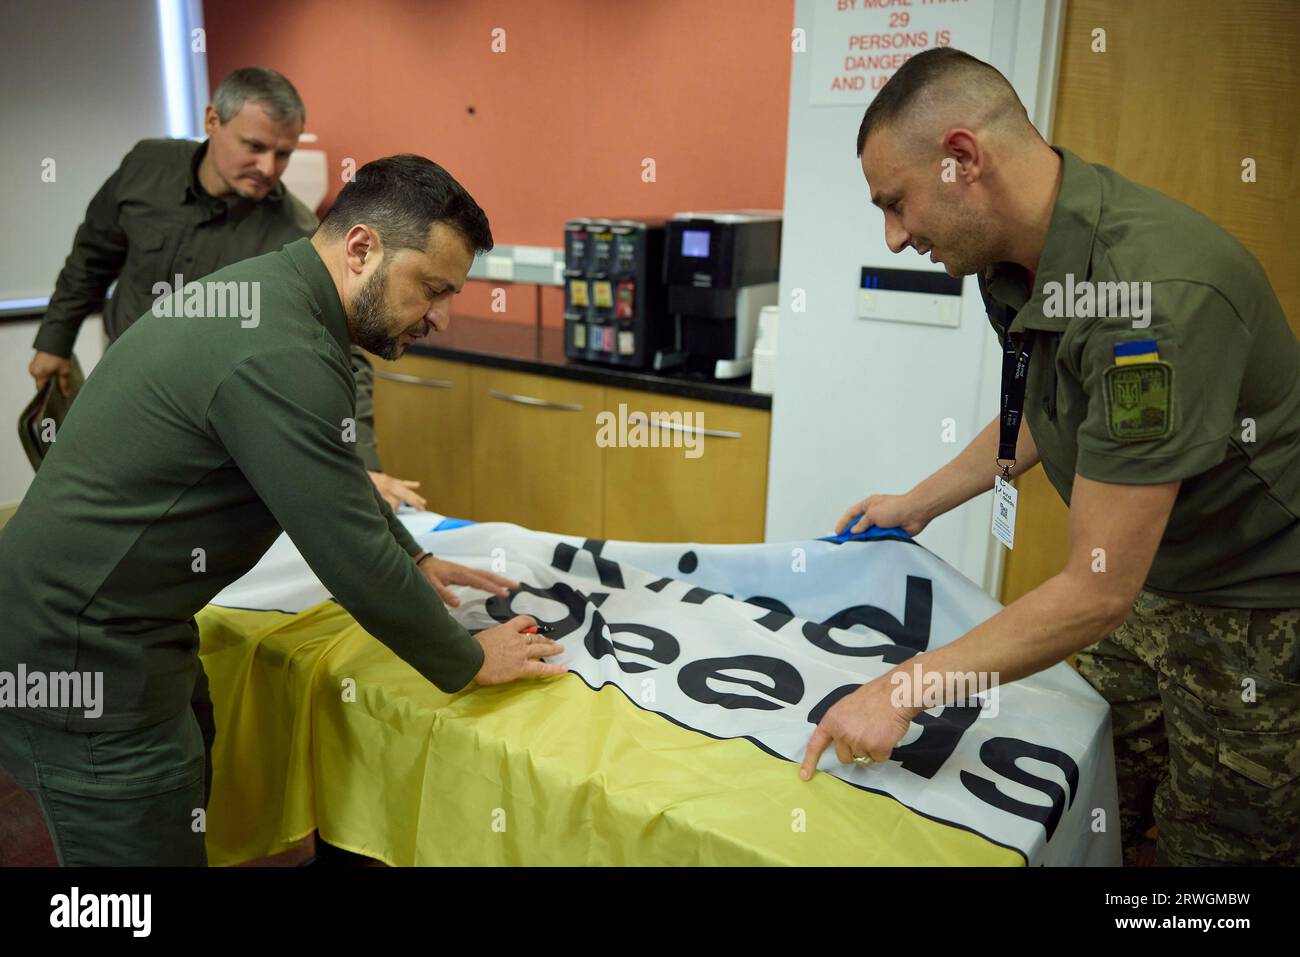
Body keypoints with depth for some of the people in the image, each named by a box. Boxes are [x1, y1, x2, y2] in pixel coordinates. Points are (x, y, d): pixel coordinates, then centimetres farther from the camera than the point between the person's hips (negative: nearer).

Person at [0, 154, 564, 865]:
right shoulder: (280, 353, -27)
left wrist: (414, 561, 19)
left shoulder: (262, 291, 5)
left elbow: (324, 469, 19)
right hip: (85, 664, -9)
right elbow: (352, 557, -24)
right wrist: (471, 660, -9)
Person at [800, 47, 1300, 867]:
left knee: (1208, 846, 7)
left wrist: (903, 689, -24)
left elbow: (1098, 591, -30)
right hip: (1152, 584, 8)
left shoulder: (1155, 286, -33)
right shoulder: (1017, 260, -5)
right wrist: (917, 505, 19)